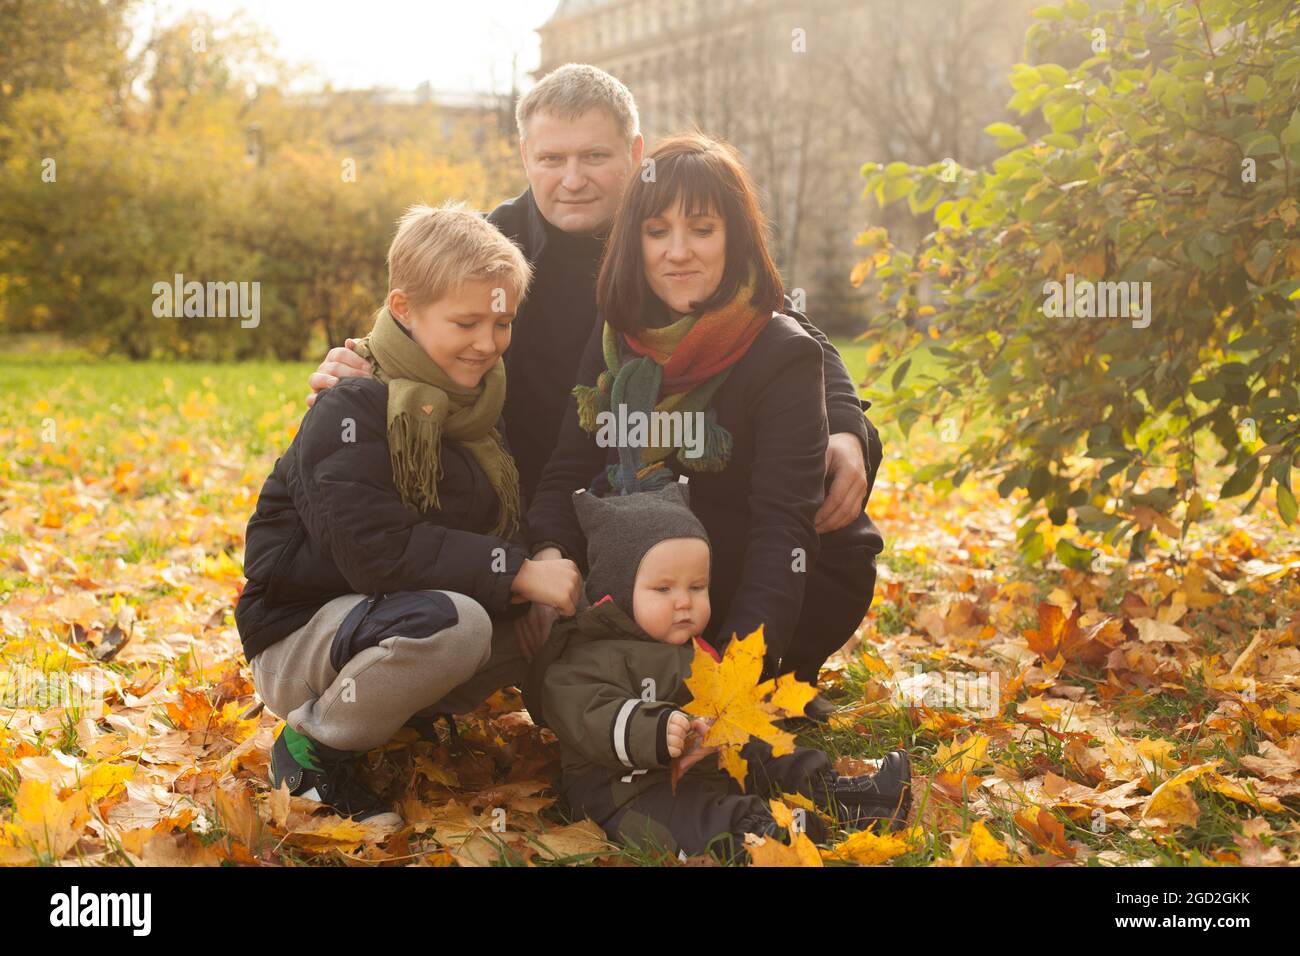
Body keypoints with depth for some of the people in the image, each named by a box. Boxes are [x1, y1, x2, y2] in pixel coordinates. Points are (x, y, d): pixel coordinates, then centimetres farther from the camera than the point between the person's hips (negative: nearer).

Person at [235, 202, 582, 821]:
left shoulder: (476, 401, 6)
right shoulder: (353, 409, -20)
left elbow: (505, 528, 8)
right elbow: (378, 551, -31)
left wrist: (546, 566, -15)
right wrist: (516, 572, -30)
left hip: (388, 619, 8)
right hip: (299, 638, -8)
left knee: (553, 623, -8)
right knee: (451, 623, -35)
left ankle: (411, 717, 7)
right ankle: (313, 750, -11)